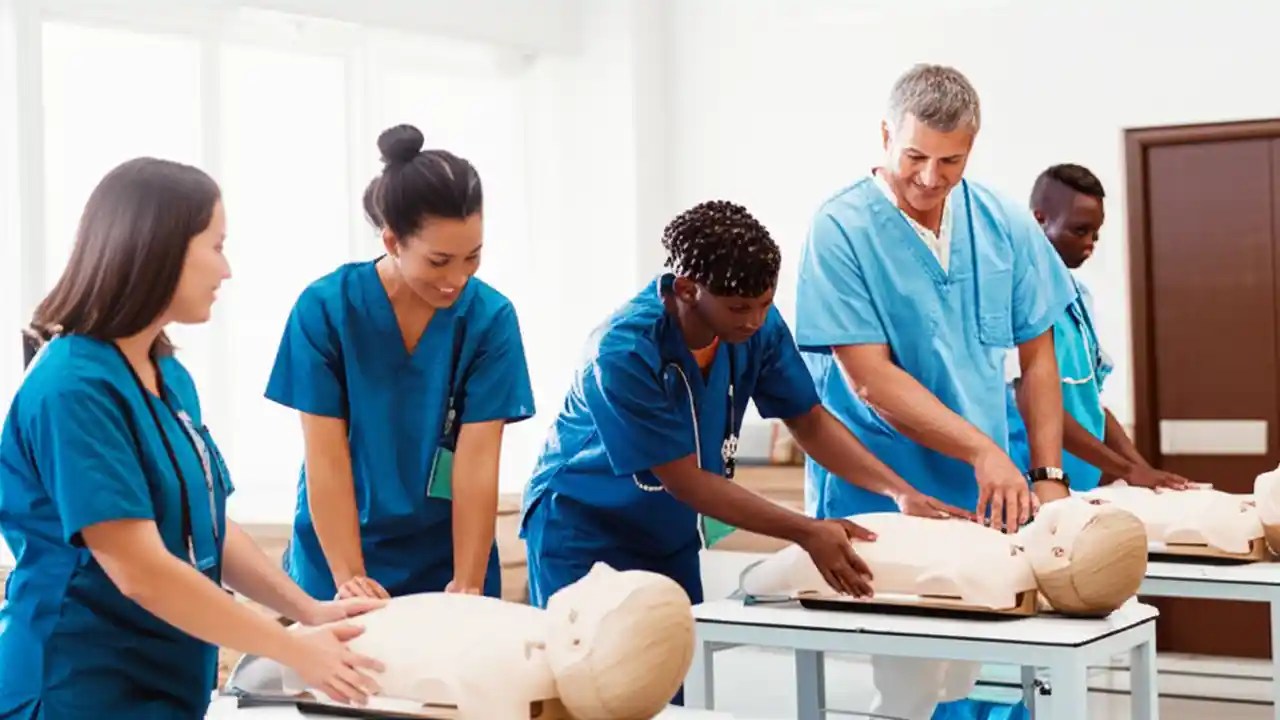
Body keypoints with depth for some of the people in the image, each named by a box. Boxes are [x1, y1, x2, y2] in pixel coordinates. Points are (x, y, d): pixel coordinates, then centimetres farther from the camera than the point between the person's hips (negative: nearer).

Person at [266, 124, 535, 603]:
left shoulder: (490, 318, -11)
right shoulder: (325, 308, -13)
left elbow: (477, 463, -15)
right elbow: (326, 459, -14)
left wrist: (467, 586, -19)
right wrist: (350, 578, -20)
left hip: (445, 560, 1)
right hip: (336, 558, -1)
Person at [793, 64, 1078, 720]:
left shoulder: (1005, 225, 3)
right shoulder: (841, 229, -11)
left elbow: (1037, 359, 10)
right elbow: (870, 379, -15)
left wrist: (1047, 476, 2)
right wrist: (982, 450, -20)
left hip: (984, 495, 5)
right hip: (882, 497, -4)